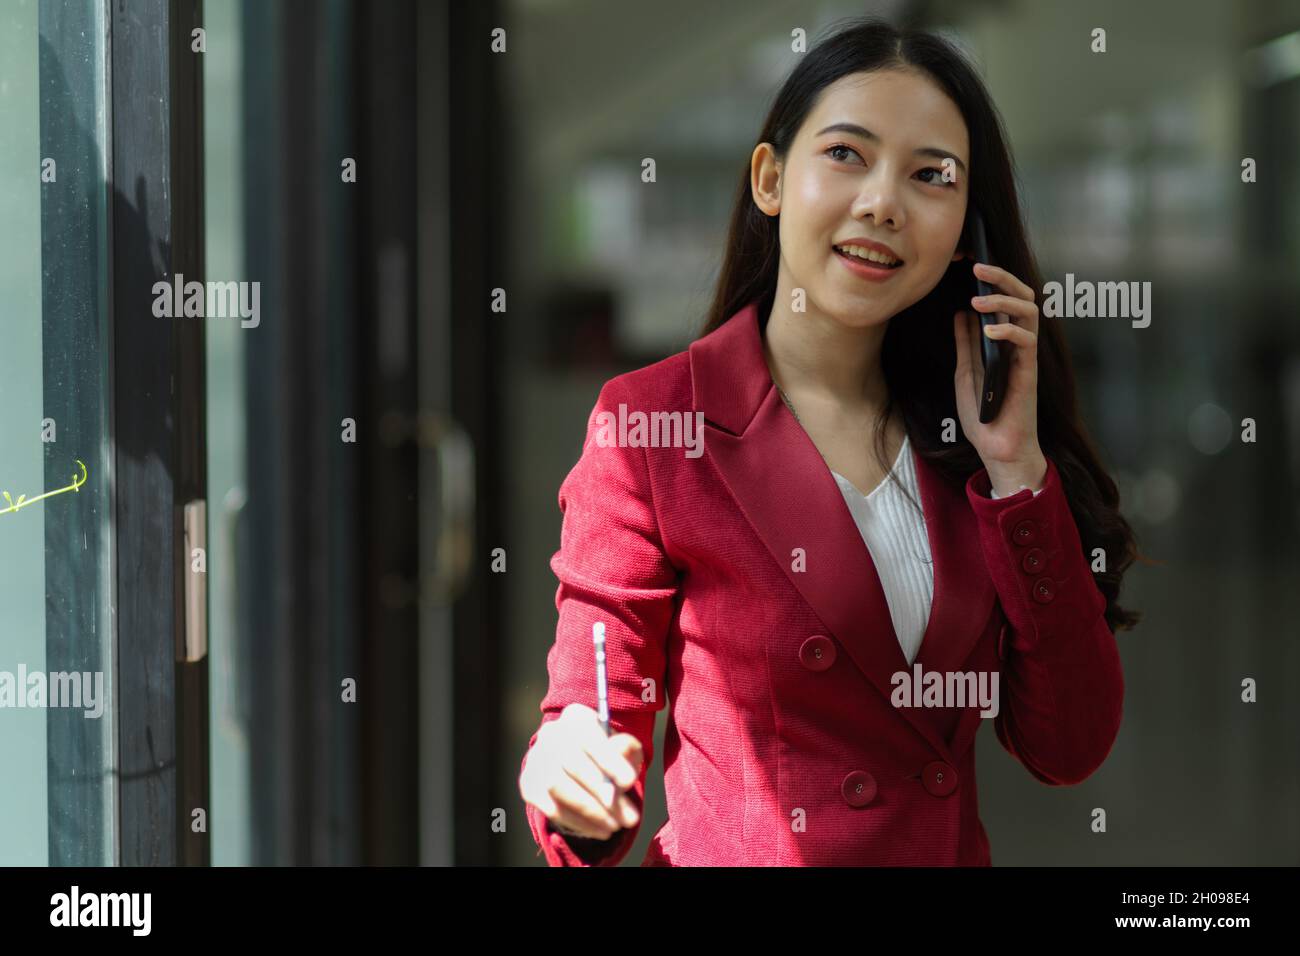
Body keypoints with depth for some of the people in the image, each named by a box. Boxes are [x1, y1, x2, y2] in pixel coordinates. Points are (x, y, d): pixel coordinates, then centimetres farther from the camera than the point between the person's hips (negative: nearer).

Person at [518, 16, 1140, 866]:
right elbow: (595, 725, -12)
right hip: (743, 856, -4)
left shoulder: (980, 426, -1)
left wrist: (1017, 469, -13)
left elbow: (1069, 749, -7)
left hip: (956, 852, 4)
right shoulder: (648, 422, -14)